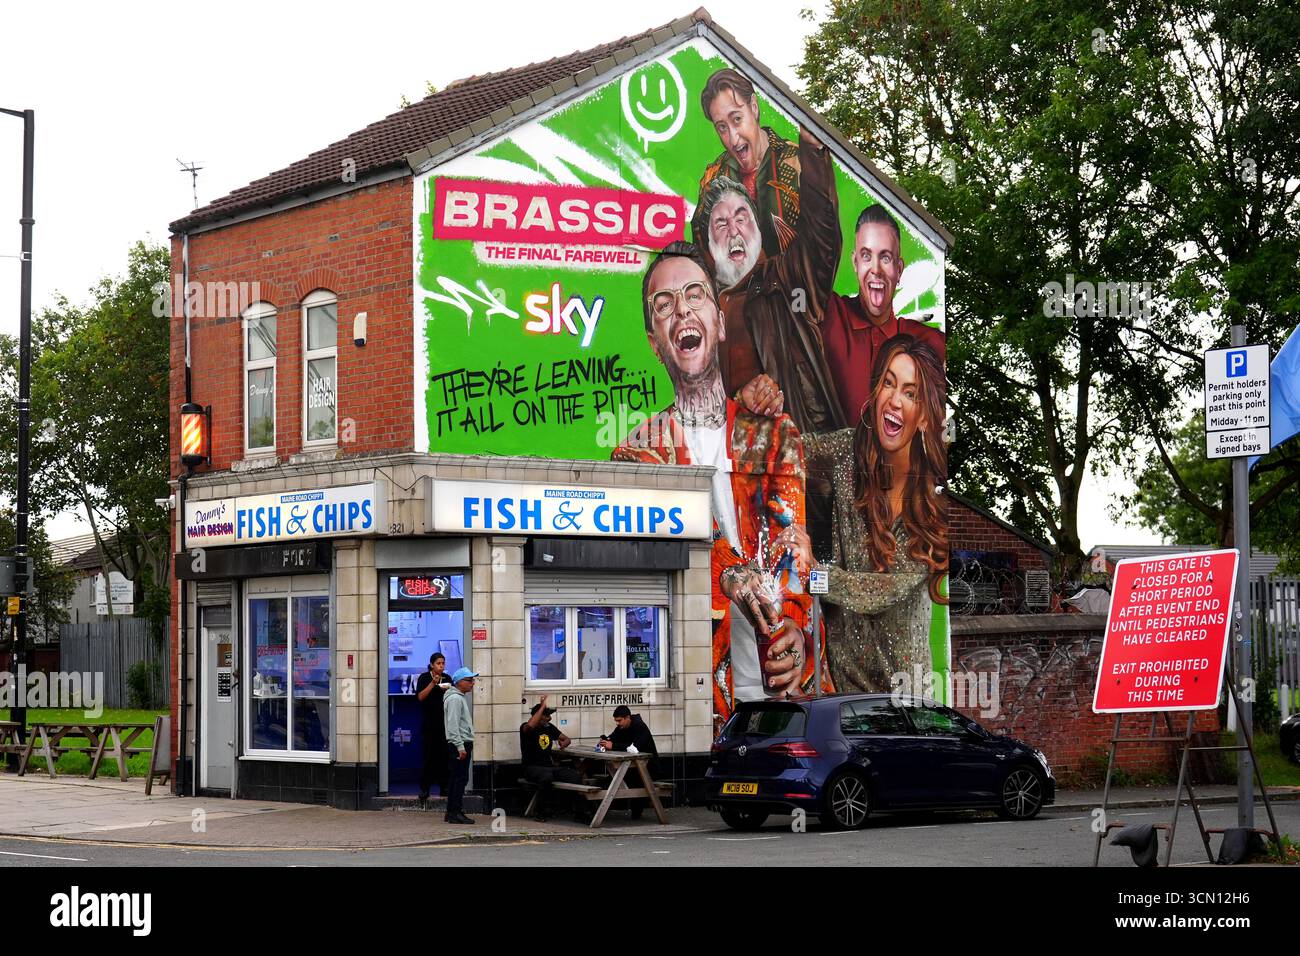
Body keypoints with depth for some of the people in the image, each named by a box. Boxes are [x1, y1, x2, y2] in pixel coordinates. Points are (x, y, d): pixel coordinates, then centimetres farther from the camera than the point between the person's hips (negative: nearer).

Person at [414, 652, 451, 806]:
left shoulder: (447, 678, 11)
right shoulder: (424, 678, 0)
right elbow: (420, 697, -11)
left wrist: (449, 690, -5)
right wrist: (433, 683, -18)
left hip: (444, 723, 3)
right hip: (428, 723, -3)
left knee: (444, 755, 0)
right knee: (428, 756, -6)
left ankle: (444, 787, 5)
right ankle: (424, 789, -4)